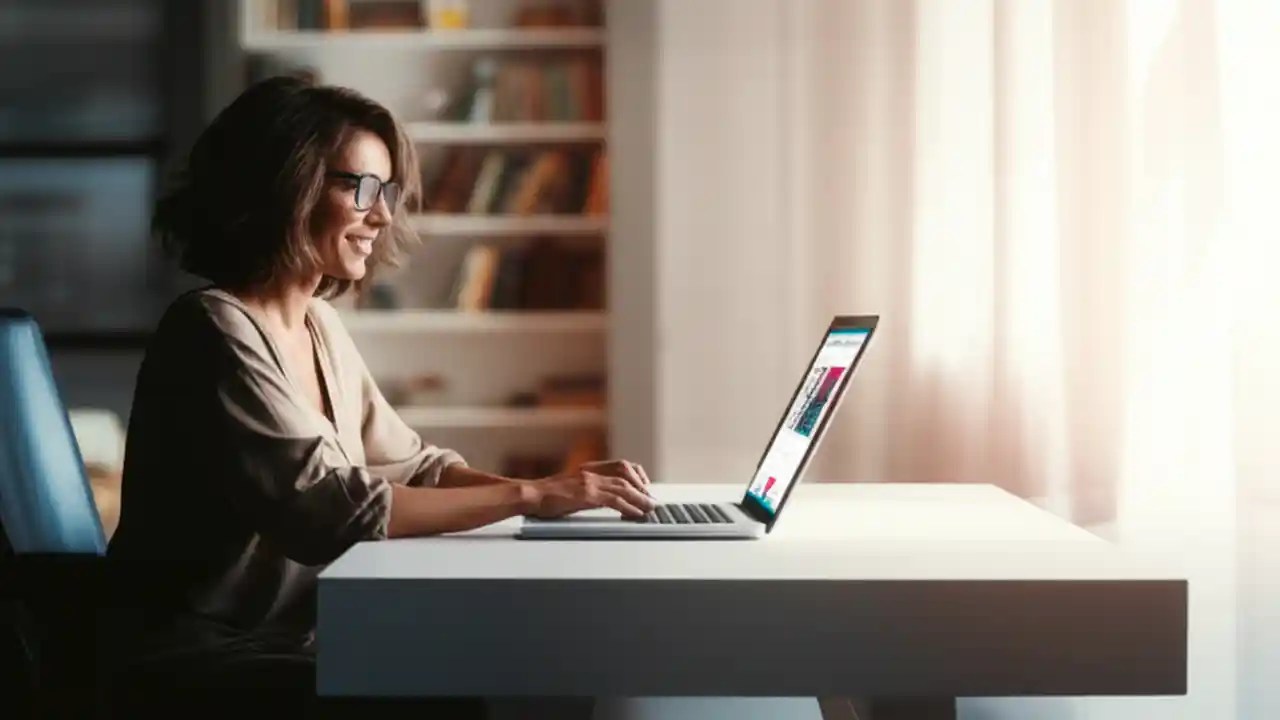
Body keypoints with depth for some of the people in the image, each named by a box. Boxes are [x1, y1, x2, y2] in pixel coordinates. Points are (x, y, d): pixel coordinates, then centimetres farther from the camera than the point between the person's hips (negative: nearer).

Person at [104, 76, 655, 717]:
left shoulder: (319, 325, 11)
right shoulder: (217, 333, -18)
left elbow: (410, 466, 11)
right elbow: (332, 510, -26)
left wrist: (558, 490, -6)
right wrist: (527, 496, -22)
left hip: (294, 641, 8)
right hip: (196, 665, -8)